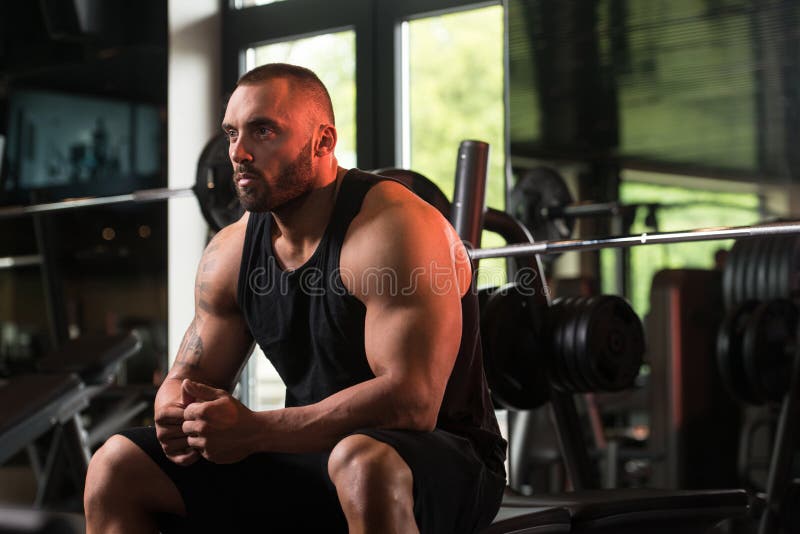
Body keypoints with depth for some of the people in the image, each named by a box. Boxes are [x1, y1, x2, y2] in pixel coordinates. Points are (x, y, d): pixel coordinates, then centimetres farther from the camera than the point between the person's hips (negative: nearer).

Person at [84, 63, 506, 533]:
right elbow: (187, 381, 11)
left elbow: (411, 402, -29)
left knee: (363, 465, -43)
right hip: (308, 459, 7)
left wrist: (254, 430, -32)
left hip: (441, 462, -7)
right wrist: (181, 418, -16)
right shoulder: (231, 252, 4)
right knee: (118, 467, -2)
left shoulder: (392, 229, -19)